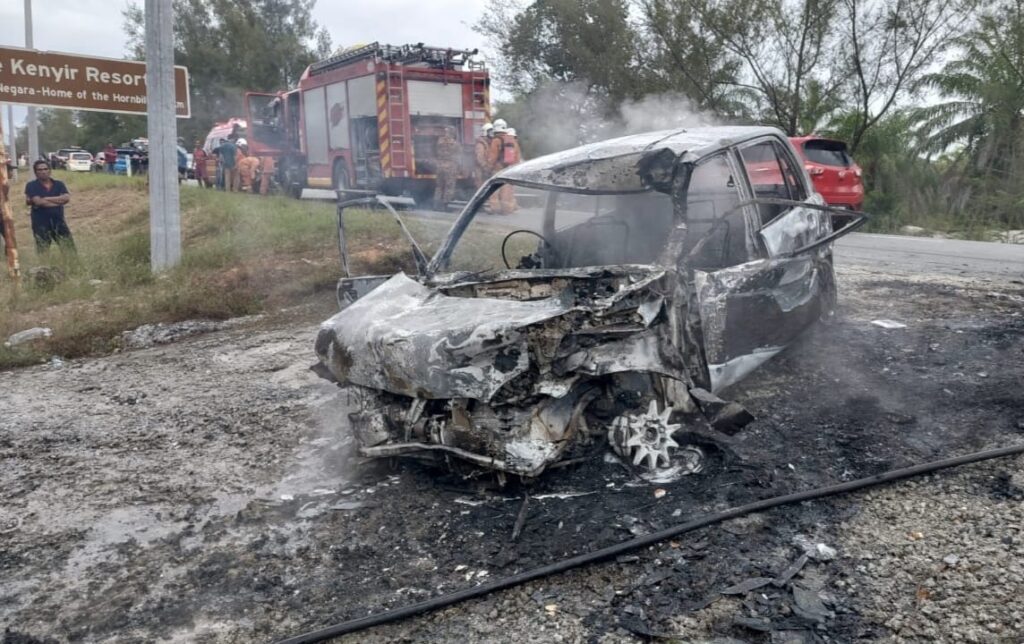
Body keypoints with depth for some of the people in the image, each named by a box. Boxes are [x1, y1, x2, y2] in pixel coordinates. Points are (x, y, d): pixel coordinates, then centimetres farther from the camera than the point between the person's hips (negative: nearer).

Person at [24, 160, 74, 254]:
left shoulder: (59, 184, 6)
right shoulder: (31, 186, -2)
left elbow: (66, 198, -12)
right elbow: (38, 202, -16)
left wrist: (45, 199, -14)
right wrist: (58, 201, -10)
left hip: (59, 222, 3)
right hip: (41, 224, -2)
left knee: (70, 250, 3)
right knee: (43, 254, 2)